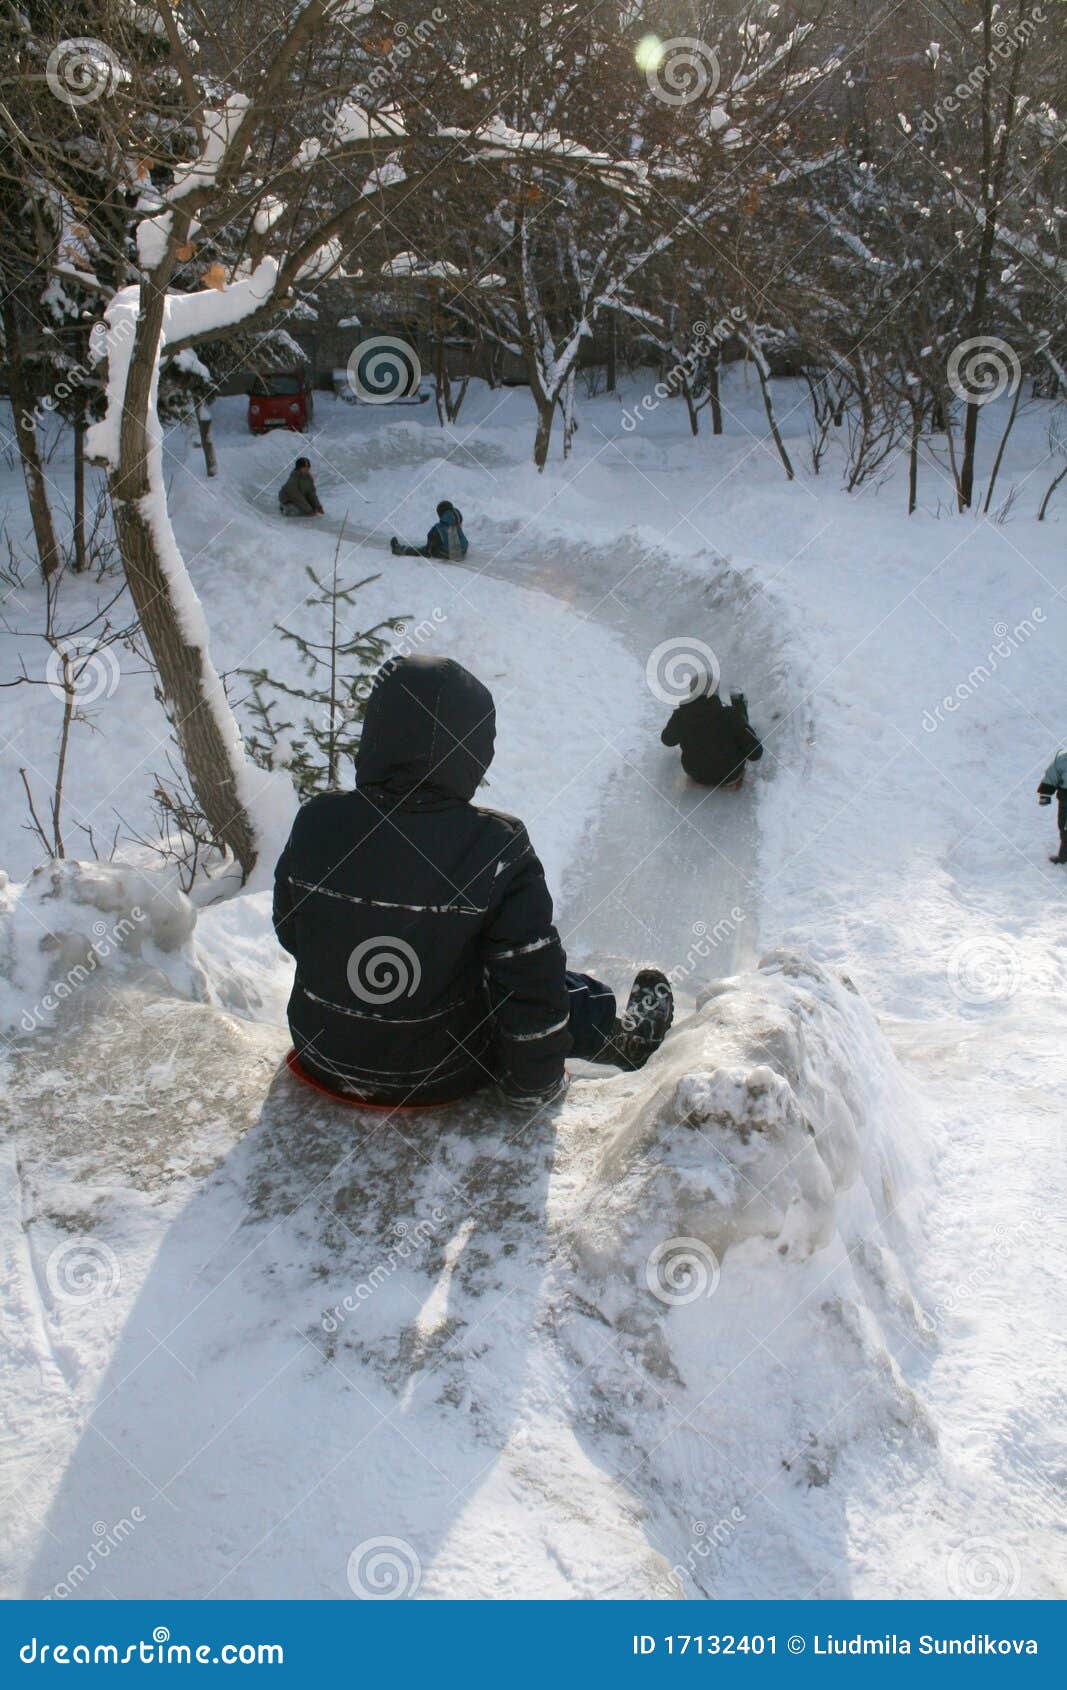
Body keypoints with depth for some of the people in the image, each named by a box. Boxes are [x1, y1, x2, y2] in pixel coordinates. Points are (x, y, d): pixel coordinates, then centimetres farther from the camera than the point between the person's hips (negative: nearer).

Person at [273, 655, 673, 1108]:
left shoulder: (317, 822, -15)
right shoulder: (498, 852, -25)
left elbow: (290, 931, 2)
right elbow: (531, 984, -19)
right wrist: (534, 1083, 0)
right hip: (436, 1077, -4)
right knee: (562, 994, 21)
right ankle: (625, 1036, 50)